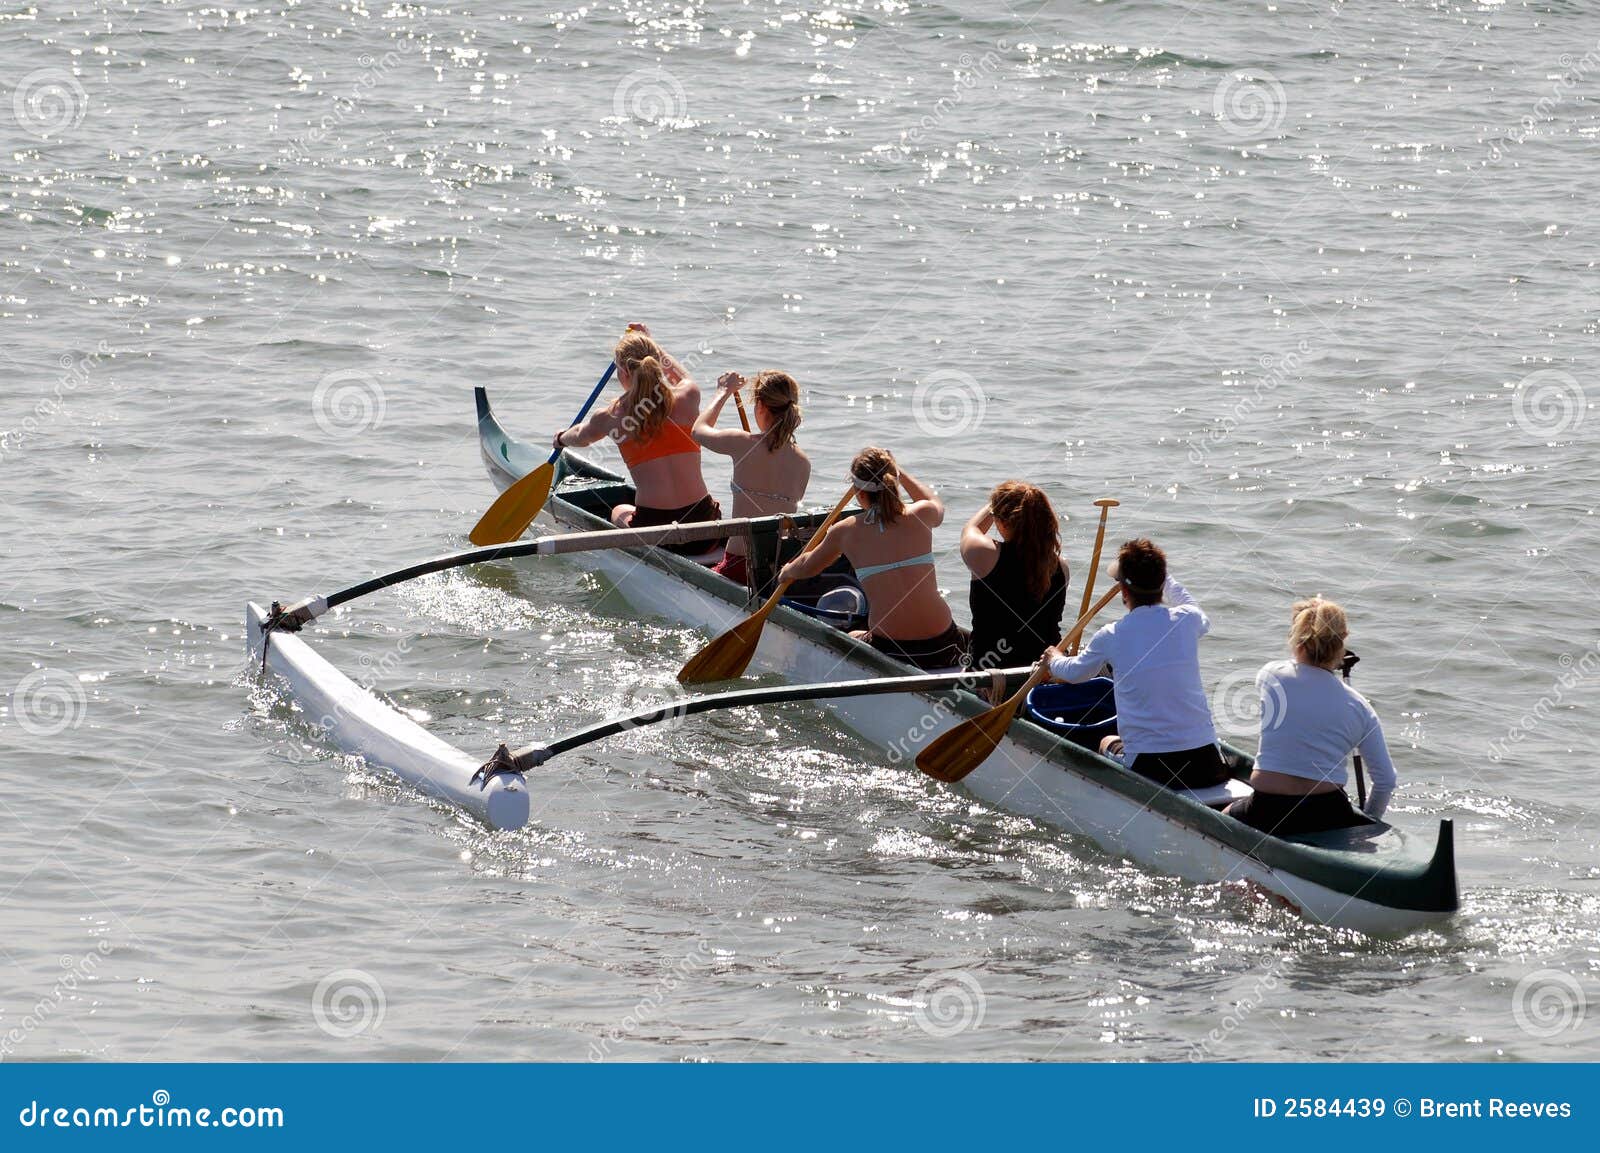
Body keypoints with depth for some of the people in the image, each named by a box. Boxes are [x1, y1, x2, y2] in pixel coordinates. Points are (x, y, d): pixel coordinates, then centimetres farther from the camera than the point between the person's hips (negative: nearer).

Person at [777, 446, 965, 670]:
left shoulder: (845, 532, -1)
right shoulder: (920, 516, -1)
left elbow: (806, 568, 22)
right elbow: (936, 503, 30)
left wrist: (787, 572, 44)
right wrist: (897, 472, 39)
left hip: (889, 651, -2)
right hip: (943, 648, 2)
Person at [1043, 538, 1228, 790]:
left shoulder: (1111, 638, -5)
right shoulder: (1187, 621, -1)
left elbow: (1074, 672, 18)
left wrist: (1054, 658, 42)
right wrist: (1155, 574, 41)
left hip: (1148, 769, 0)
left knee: (1108, 743, 34)